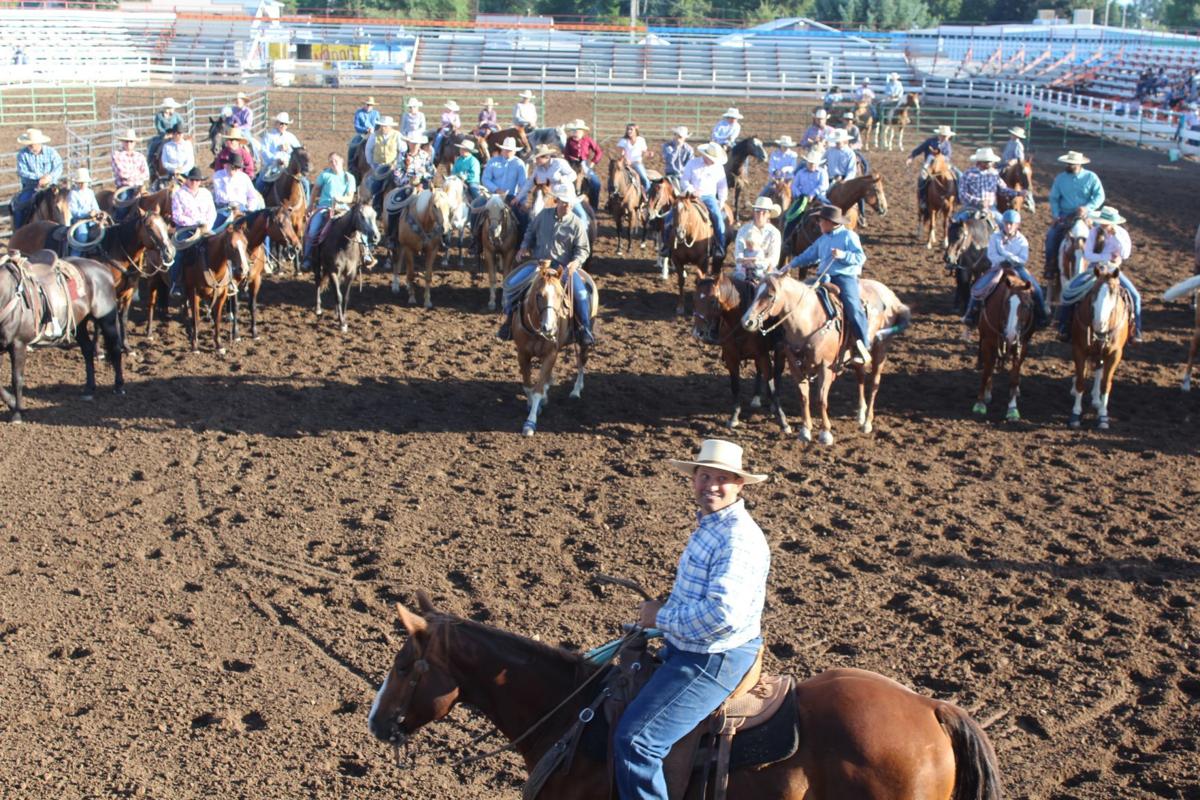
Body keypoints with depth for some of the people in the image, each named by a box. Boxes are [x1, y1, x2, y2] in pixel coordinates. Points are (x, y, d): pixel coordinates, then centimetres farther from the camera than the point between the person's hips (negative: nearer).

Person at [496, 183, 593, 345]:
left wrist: (576, 262, -20)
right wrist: (524, 247, 6)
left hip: (564, 266, -2)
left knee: (581, 293, -26)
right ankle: (509, 321, 9)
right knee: (511, 283, -13)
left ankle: (585, 328, -6)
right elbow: (531, 231, 21)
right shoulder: (544, 215, 4)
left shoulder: (577, 224, -3)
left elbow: (583, 249, -1)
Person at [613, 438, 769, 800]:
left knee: (634, 740, -19)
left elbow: (723, 616, -32)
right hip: (688, 649, 11)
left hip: (712, 661, -11)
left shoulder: (738, 538, -23)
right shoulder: (710, 524, 9)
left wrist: (662, 617, -19)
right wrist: (663, 614, 7)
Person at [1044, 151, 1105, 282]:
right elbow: (1054, 198, 5)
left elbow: (1100, 196, -8)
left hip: (1084, 215, -2)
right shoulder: (1060, 178, 2)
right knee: (1051, 235, -19)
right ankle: (1051, 267, -8)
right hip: (1065, 215, 2)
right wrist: (1056, 215, -9)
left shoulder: (1090, 177, -3)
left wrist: (1088, 208, -24)